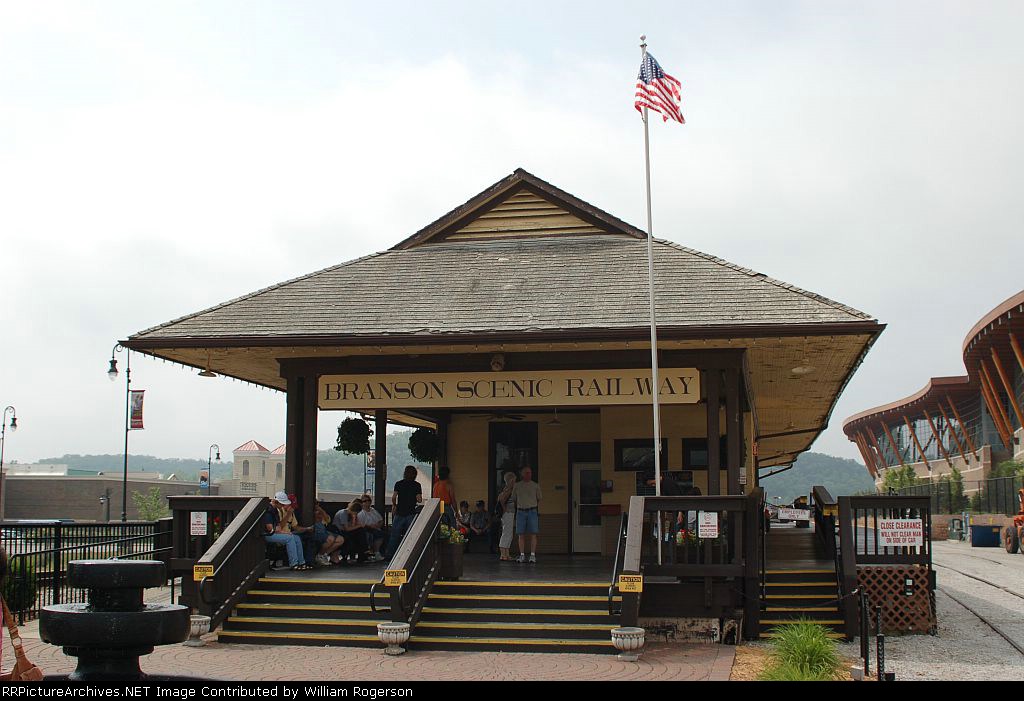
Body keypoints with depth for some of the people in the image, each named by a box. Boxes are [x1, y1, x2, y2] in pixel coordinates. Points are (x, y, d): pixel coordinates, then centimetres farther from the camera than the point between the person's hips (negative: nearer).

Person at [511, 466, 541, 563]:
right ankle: (522, 556, 3)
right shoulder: (517, 485, 7)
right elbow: (513, 499, 15)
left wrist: (537, 511, 9)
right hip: (520, 511, 1)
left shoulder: (536, 486, 6)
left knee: (533, 534, -6)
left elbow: (539, 499, 13)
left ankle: (532, 555, -4)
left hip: (532, 511, -1)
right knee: (521, 534, 0)